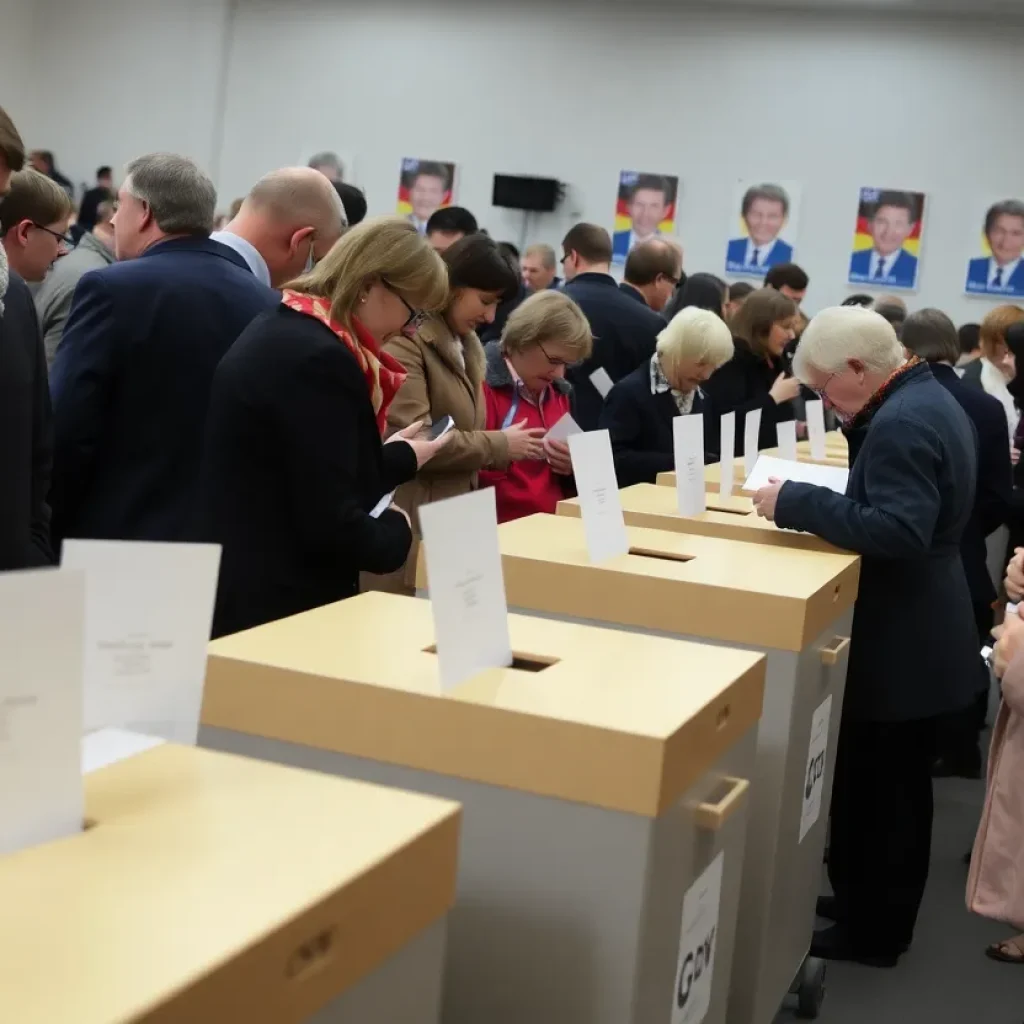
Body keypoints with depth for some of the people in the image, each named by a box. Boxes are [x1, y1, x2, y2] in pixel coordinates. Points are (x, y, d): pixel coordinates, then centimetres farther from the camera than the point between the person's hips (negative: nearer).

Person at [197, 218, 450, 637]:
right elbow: (332, 527, -23)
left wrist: (400, 457, 20)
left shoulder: (285, 329, 9)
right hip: (273, 603, -10)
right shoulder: (319, 358, -22)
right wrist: (395, 529, -5)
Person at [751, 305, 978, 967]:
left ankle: (873, 930, 16)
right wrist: (858, 426, 7)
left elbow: (897, 531, -32)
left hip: (903, 643, -10)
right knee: (895, 790, 20)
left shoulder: (900, 422, -23)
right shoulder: (929, 399, 9)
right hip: (921, 634, 10)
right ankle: (870, 906, 33)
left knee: (882, 793, 3)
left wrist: (796, 503, -30)